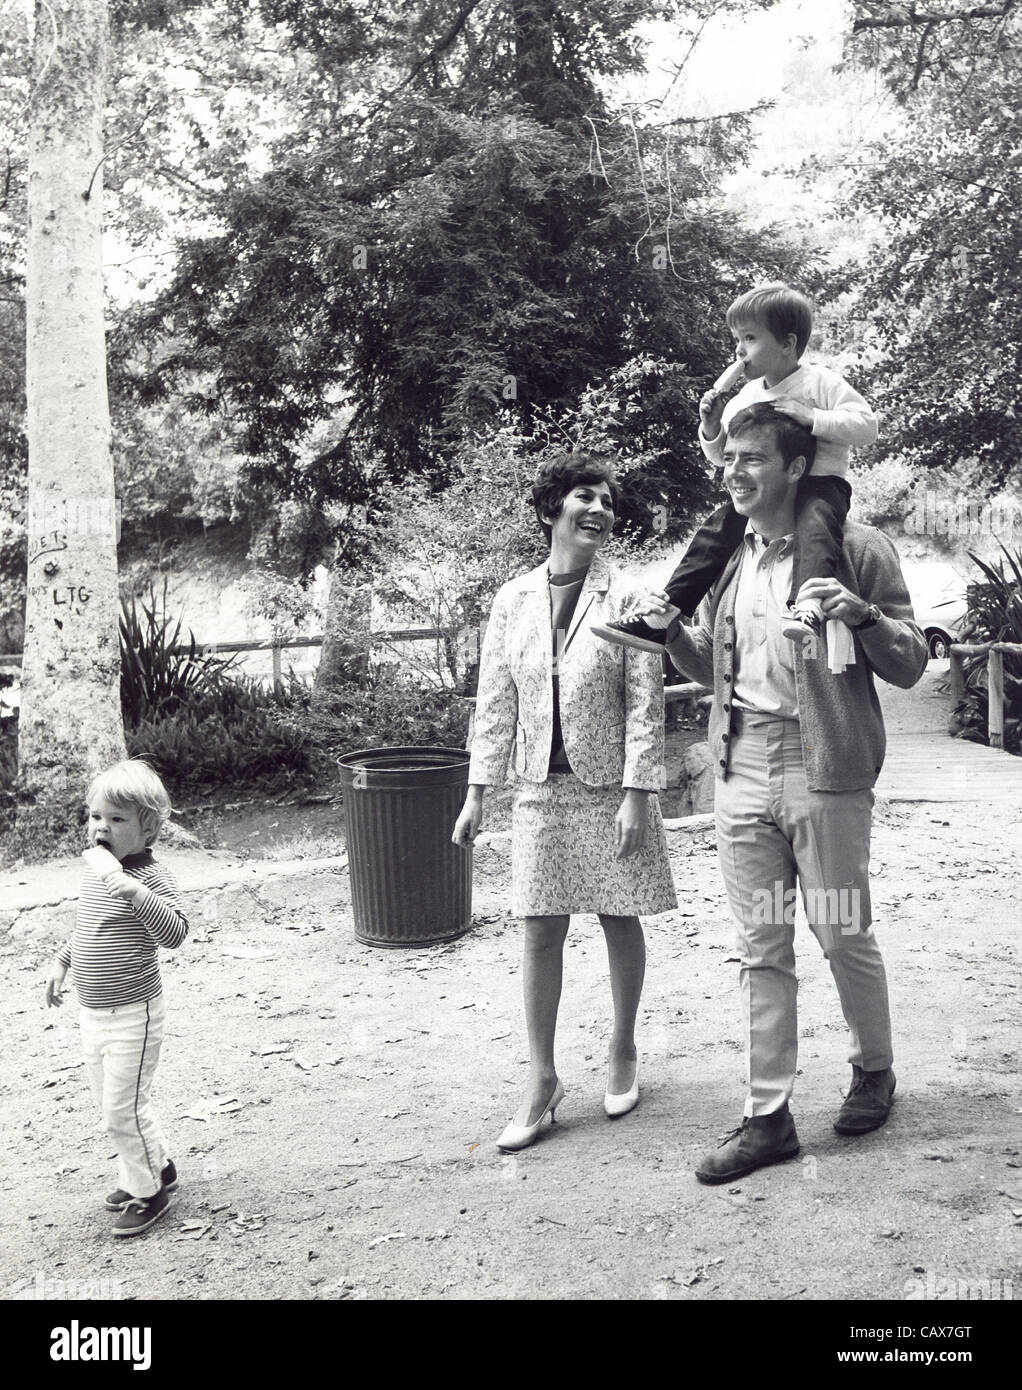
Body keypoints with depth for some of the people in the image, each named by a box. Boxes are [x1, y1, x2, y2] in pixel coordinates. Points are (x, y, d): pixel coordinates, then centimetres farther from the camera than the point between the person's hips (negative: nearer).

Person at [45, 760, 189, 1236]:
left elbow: (174, 933, -36)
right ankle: (157, 1167, 38)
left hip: (132, 1016, -8)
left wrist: (136, 893, -47)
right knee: (111, 1104, 19)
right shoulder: (95, 870, 4)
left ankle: (146, 1192, 21)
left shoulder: (149, 877, -20)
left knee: (122, 1110, 0)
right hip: (93, 1013, 8)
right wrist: (62, 962, 21)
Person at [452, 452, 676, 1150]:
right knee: (542, 933, 4)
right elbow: (495, 701, 6)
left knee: (621, 922, 9)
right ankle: (542, 1081, 14)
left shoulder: (626, 597, -5)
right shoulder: (513, 600, 4)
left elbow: (645, 702, -8)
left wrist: (636, 792, -14)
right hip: (542, 787, 2)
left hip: (611, 785, -2)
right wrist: (478, 791, 4)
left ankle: (624, 1053, 30)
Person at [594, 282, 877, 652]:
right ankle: (661, 617, -6)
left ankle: (808, 607, -58)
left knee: (815, 522, -37)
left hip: (820, 482, -6)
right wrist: (712, 430, -2)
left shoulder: (821, 382, -5)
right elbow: (723, 457, 20)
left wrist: (810, 417, -22)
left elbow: (866, 425, -12)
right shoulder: (746, 397, 12)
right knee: (716, 530, -7)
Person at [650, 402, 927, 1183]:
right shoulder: (727, 558, 11)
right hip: (742, 771, 5)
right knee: (762, 952, 8)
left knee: (843, 936, 9)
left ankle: (874, 1071, 35)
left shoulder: (855, 548, -4)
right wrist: (672, 629, 2)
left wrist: (864, 616, -21)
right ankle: (769, 1119, 17)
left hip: (824, 773, -5)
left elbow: (910, 667, -3)